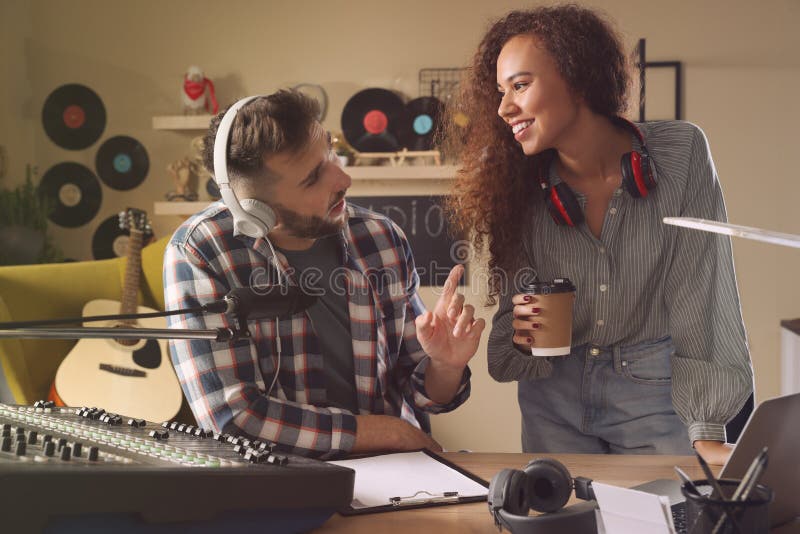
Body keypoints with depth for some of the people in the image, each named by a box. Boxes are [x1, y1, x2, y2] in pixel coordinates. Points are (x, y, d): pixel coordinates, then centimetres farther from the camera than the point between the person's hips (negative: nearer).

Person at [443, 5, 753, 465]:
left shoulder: (682, 153, -14)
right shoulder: (522, 185, -8)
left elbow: (702, 297, -17)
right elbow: (512, 308, 1)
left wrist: (707, 434, -22)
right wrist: (523, 335, -23)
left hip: (654, 391, -2)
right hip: (553, 398, 2)